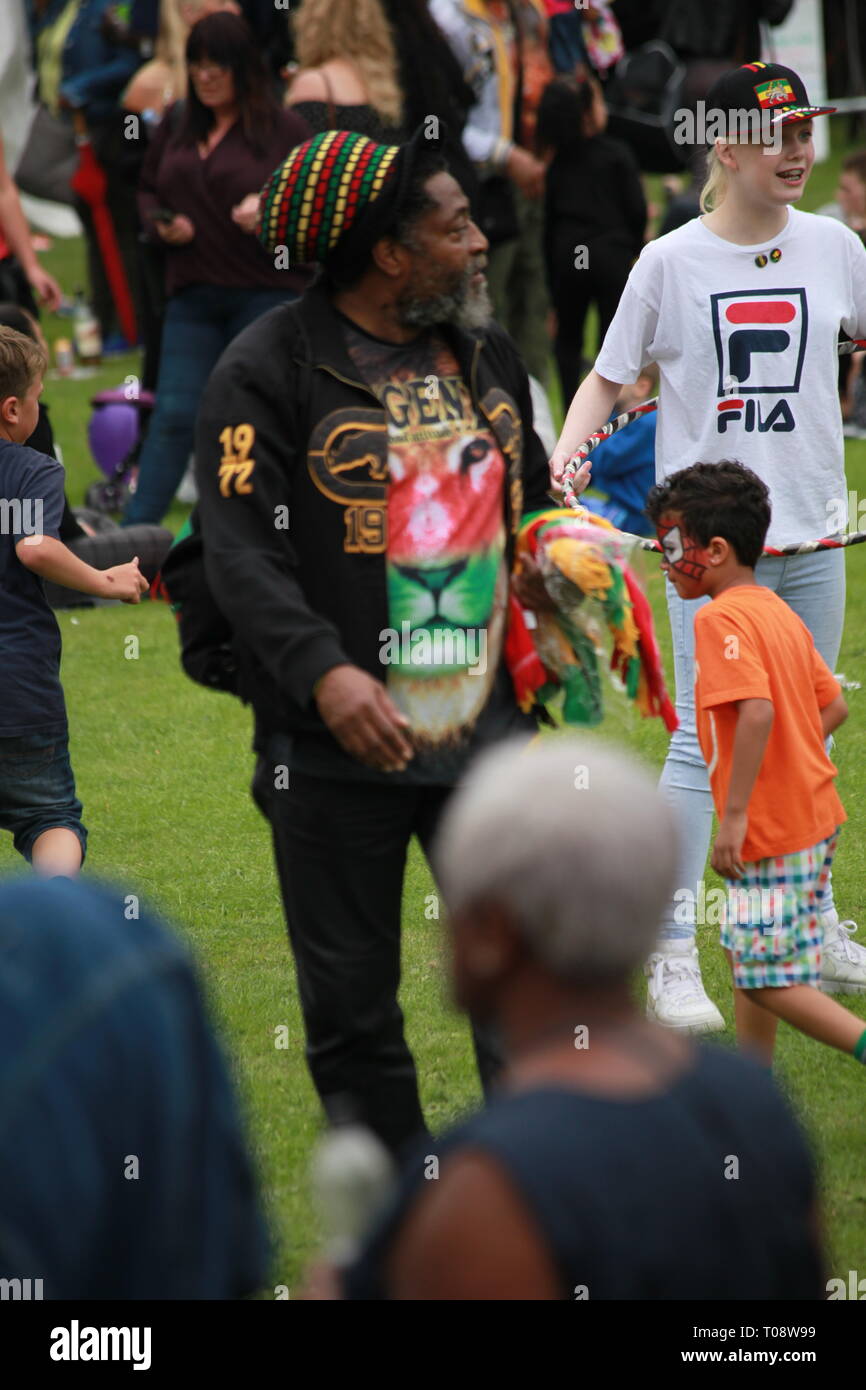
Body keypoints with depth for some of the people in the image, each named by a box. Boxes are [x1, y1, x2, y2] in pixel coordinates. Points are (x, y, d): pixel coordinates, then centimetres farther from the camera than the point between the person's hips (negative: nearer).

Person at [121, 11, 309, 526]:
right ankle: (135, 533, -6)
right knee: (175, 414, -4)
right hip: (193, 292, 3)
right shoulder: (177, 127, 11)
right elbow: (148, 192, 21)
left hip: (266, 294, -3)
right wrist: (161, 223, 0)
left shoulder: (284, 129, -2)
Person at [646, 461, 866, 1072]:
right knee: (747, 954, 20)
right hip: (815, 815, 10)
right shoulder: (780, 613, 12)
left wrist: (735, 815, -26)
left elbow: (757, 710, -28)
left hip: (771, 833, -10)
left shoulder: (722, 618, -16)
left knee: (770, 981, -3)